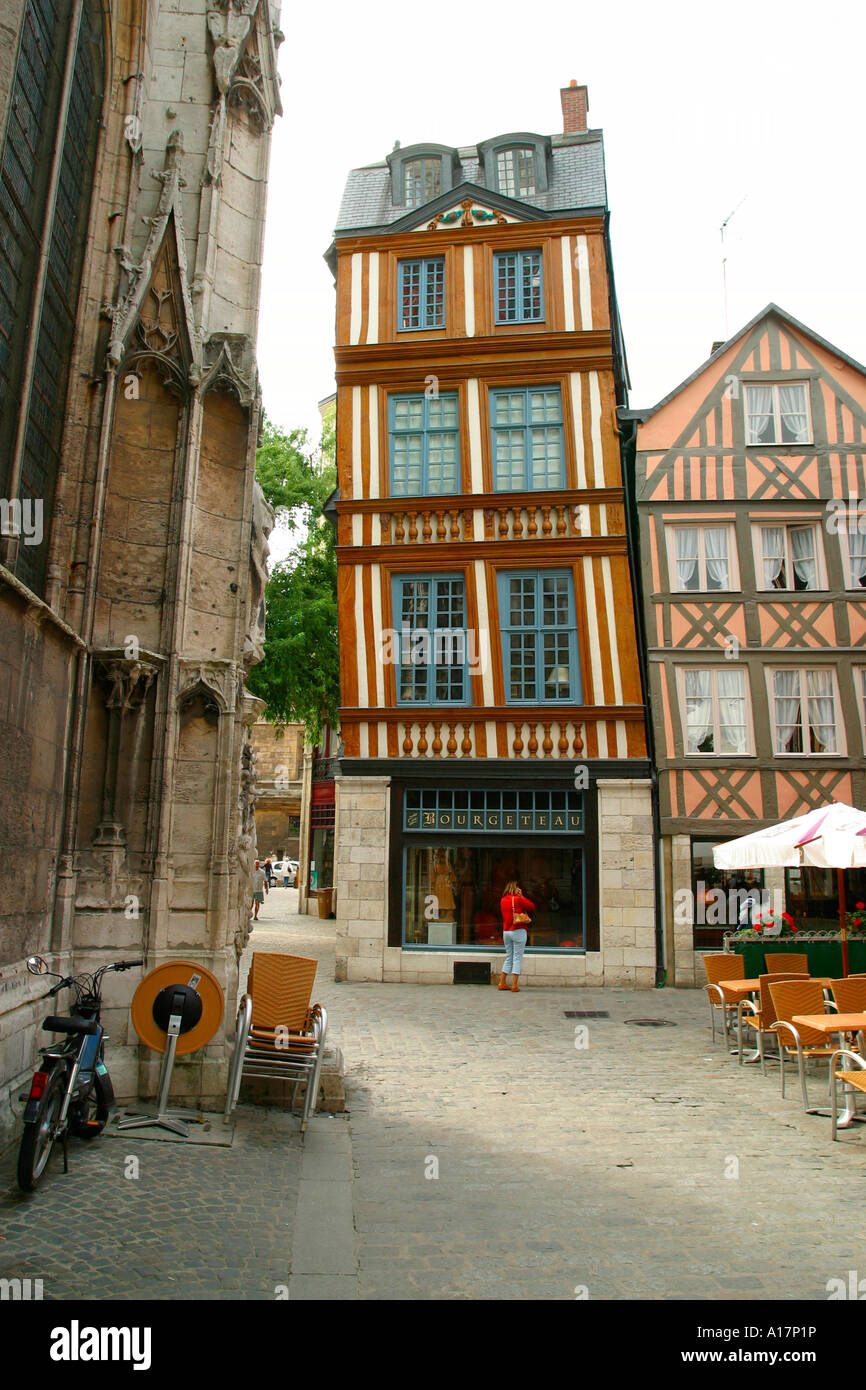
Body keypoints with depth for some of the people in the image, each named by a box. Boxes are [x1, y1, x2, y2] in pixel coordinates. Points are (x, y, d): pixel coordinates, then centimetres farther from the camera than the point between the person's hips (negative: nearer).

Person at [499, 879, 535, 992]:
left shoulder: (503, 900, 6)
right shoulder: (518, 899, -11)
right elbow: (532, 906, -4)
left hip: (506, 931, 6)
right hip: (518, 931, -6)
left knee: (509, 957, 15)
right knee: (517, 958, -1)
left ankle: (502, 983, 16)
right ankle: (515, 985, -2)